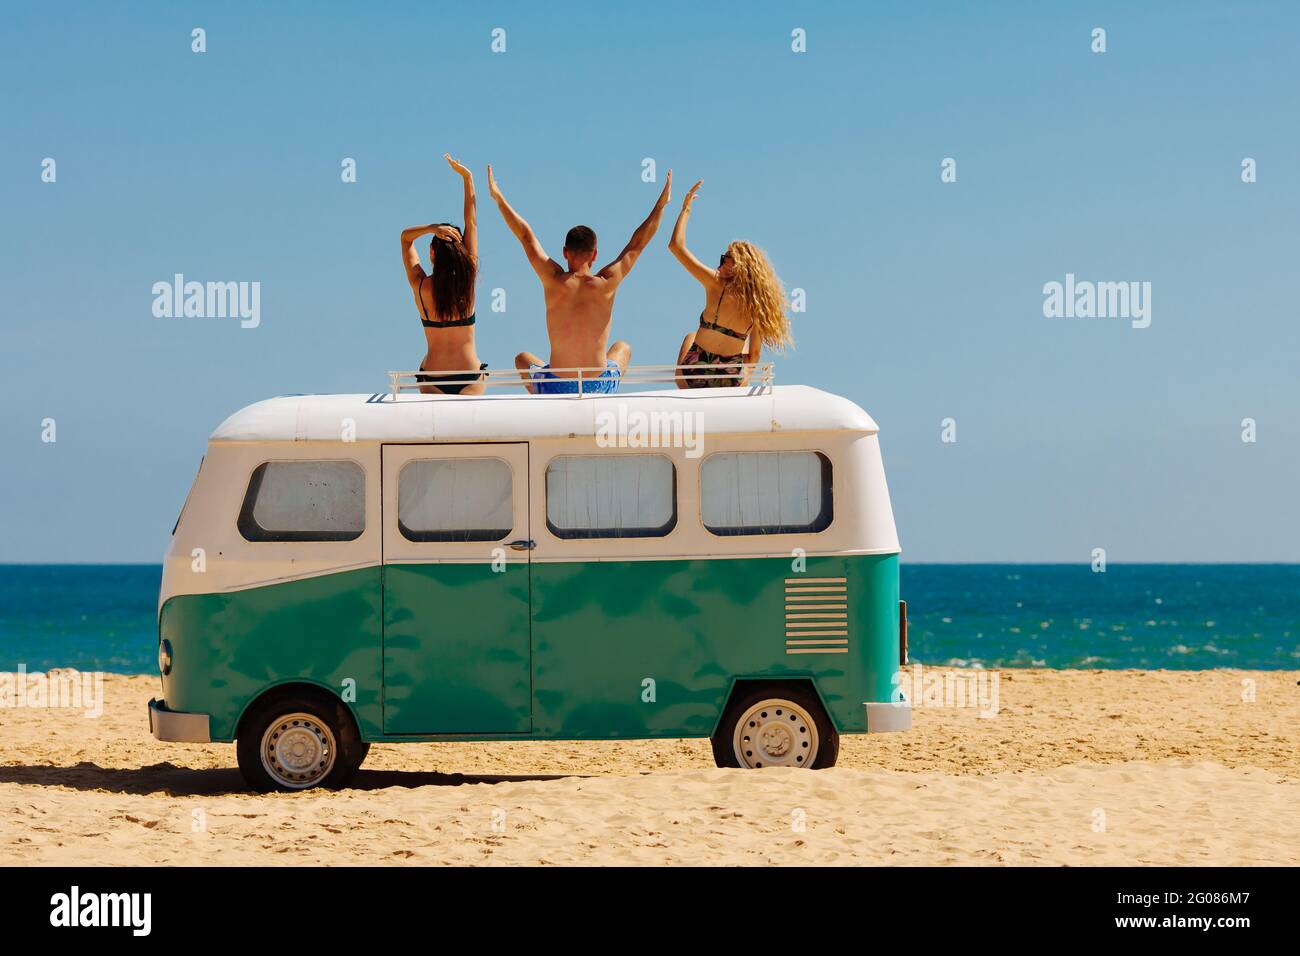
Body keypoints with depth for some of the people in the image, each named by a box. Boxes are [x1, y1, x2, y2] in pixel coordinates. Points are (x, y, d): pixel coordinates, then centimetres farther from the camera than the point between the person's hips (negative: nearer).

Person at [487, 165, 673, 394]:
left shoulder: (554, 281, -13)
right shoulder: (606, 285, -13)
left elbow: (526, 236, -1)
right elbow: (637, 244, -2)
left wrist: (498, 197, 10)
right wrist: (661, 204, 8)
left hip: (555, 389, 0)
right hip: (599, 386, 0)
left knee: (523, 359, 34)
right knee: (623, 348, 35)